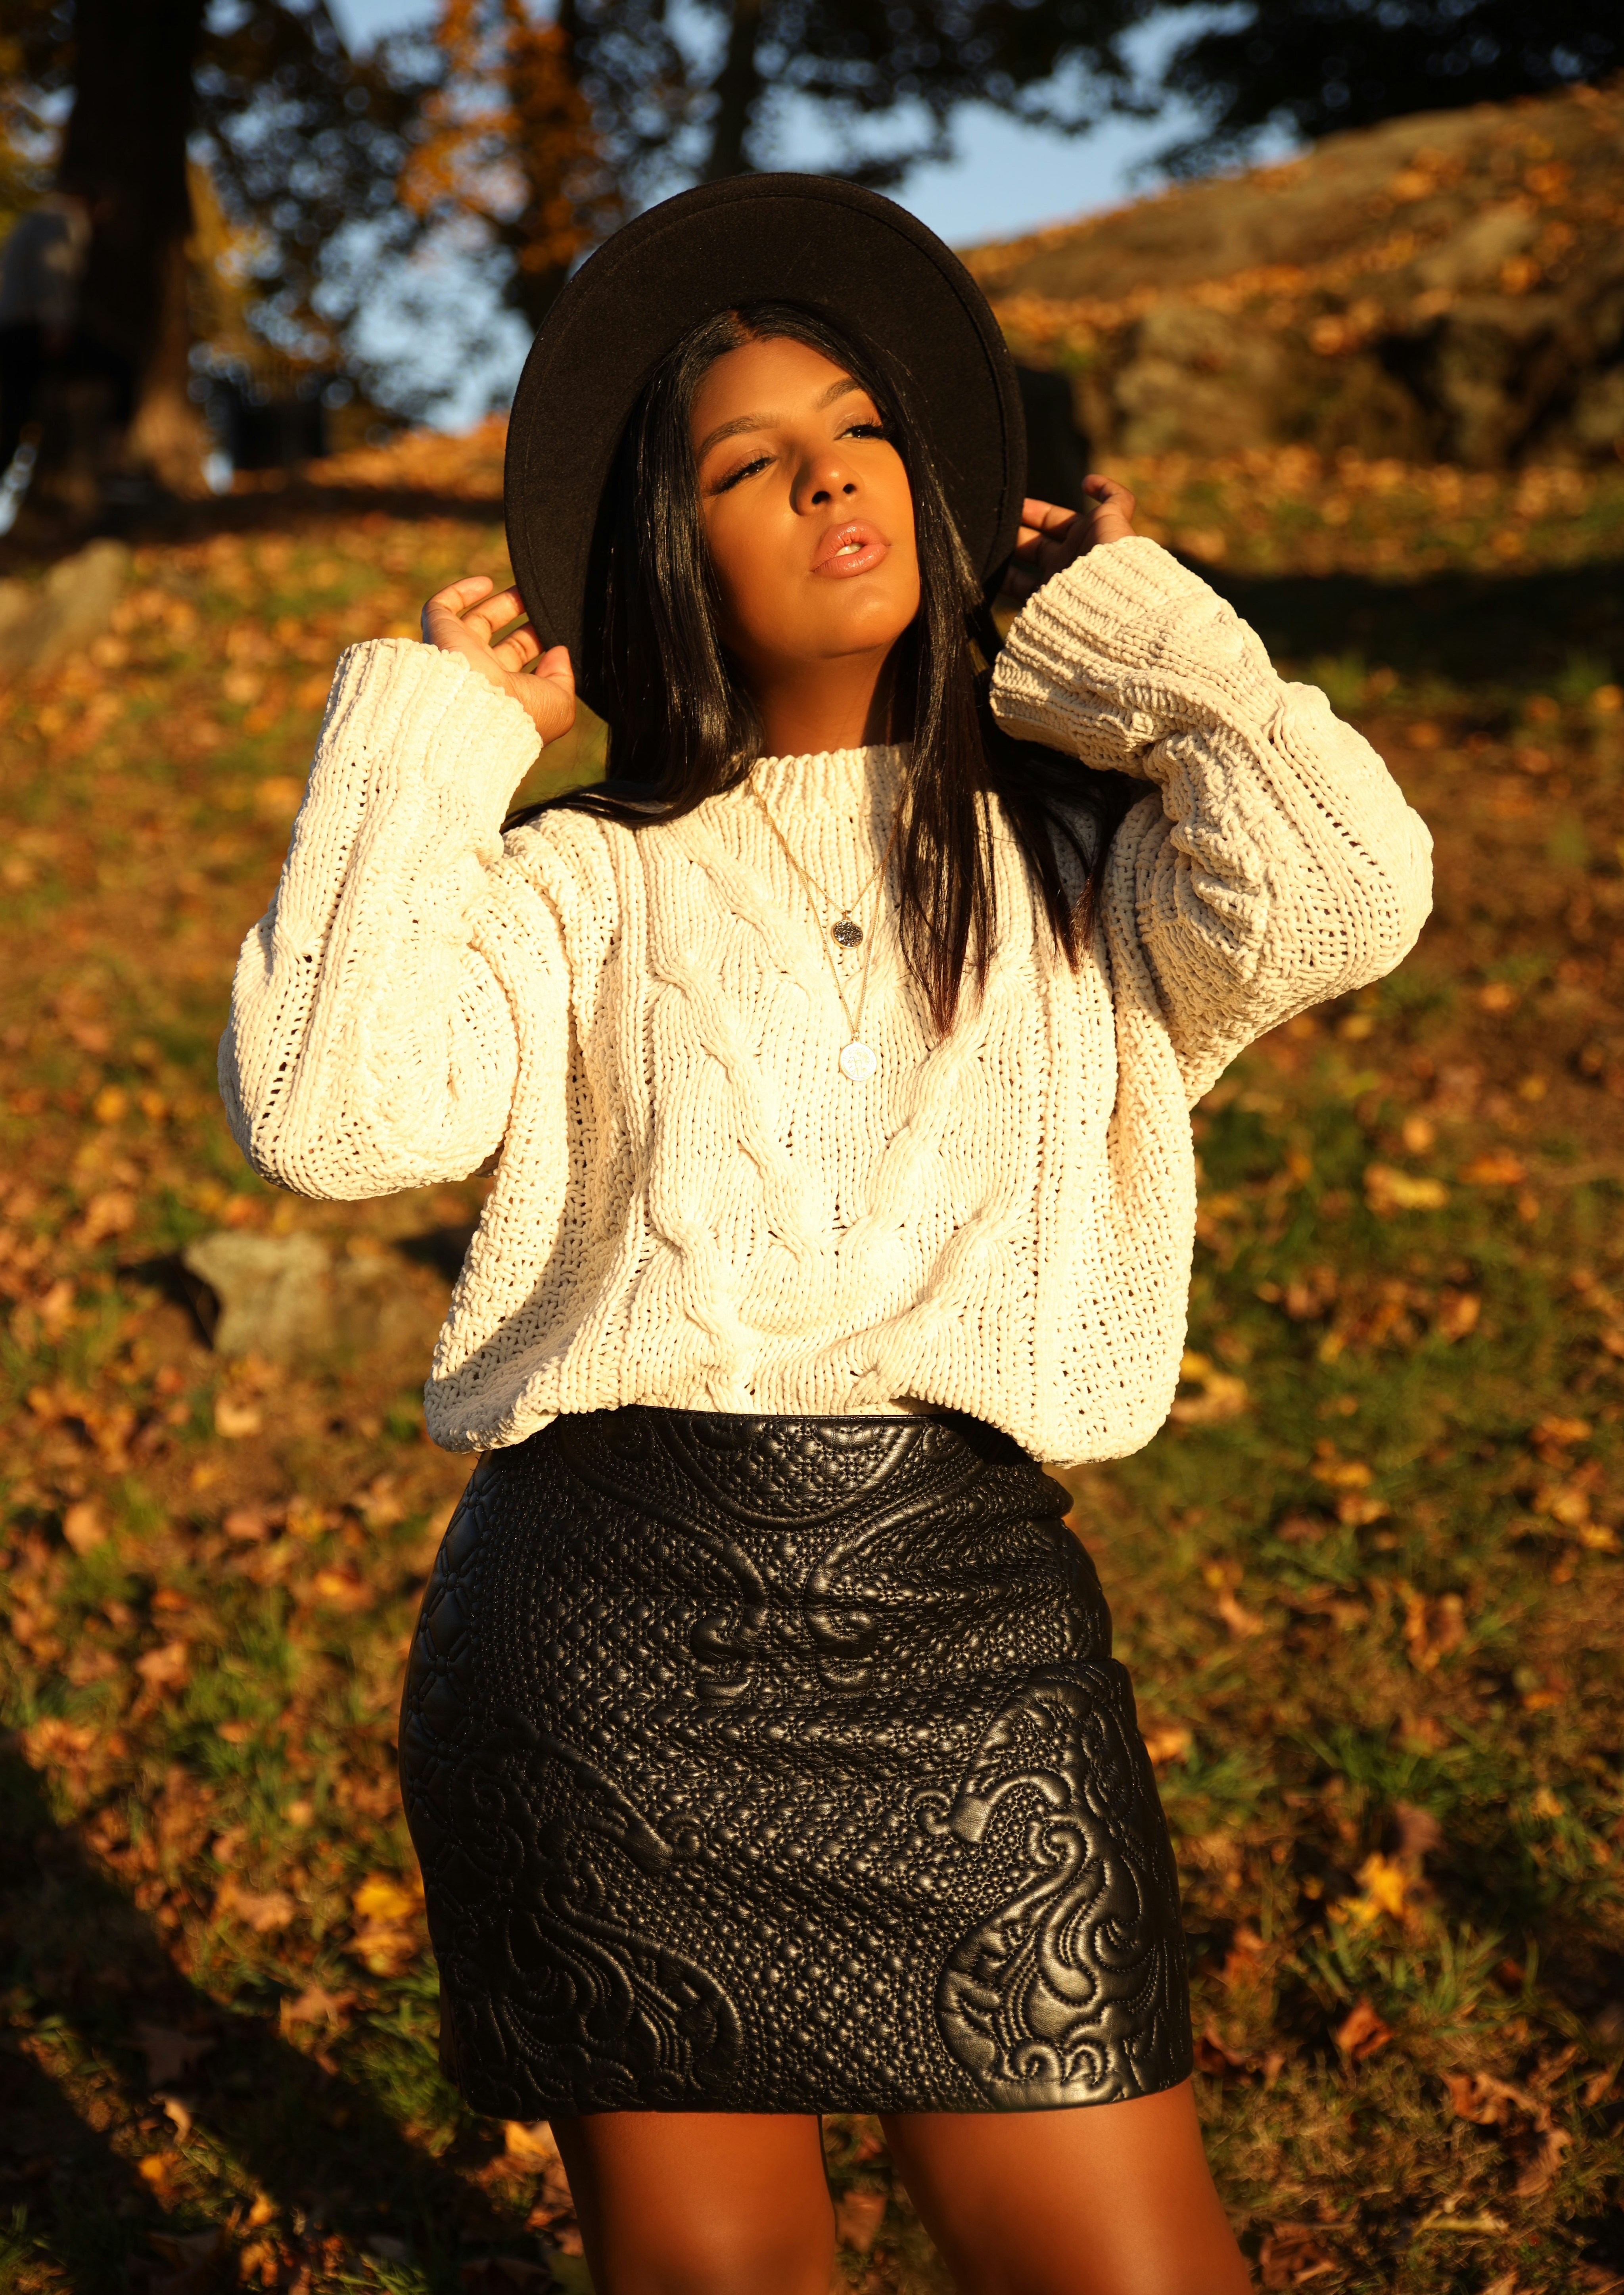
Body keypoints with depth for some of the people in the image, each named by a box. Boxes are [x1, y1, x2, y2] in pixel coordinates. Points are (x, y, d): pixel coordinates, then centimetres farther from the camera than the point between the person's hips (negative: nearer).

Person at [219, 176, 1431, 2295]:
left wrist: (1128, 624, 4)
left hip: (972, 1629, 1)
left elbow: (1342, 897, -11)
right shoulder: (588, 880, 8)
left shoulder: (1076, 852, 10)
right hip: (613, 1630, 0)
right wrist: (437, 729, 1)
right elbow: (334, 1107, -10)